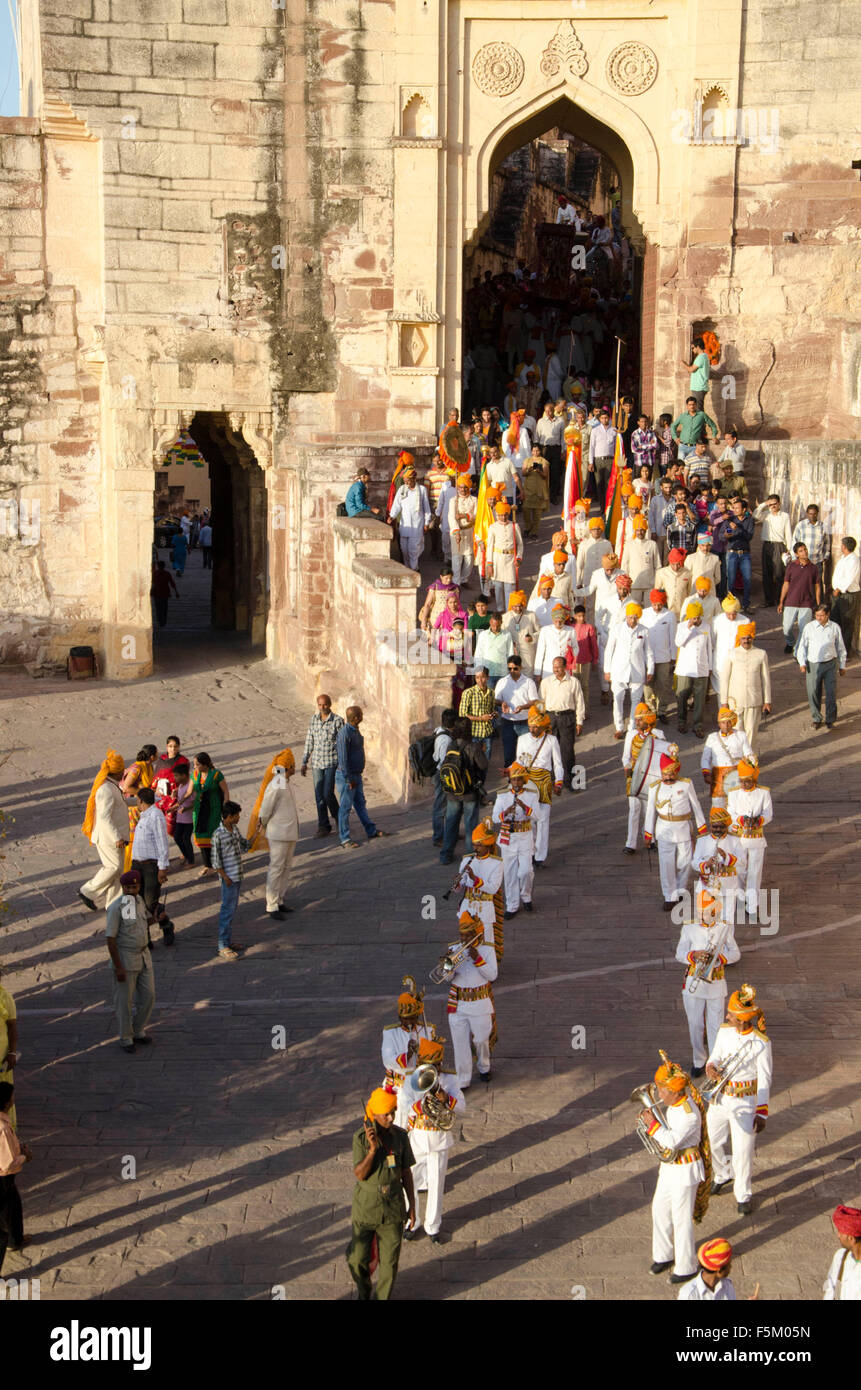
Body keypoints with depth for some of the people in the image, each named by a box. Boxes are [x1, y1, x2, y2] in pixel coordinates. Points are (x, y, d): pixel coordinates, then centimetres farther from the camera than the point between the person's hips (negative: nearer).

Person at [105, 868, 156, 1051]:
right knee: (124, 1000, 5)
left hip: (143, 956, 7)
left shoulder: (138, 901, 3)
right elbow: (110, 938, -19)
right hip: (124, 958, -7)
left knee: (148, 995, 11)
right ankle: (126, 1038, 20)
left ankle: (138, 1031, 29)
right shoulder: (115, 907, -20)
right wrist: (118, 967, -20)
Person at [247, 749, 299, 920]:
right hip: (279, 834, -9)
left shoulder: (285, 783, 11)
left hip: (290, 833, 9)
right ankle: (272, 906, 1)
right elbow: (264, 811, -13)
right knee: (276, 869, -4)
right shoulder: (275, 786, -20)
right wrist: (260, 829, -1)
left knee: (286, 868, 13)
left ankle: (279, 901, 21)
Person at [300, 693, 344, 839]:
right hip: (316, 763, 4)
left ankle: (338, 818, 17)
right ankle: (323, 827, 13)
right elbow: (309, 742, 13)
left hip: (332, 762, -4)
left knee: (328, 793, -10)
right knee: (319, 795, 4)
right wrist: (304, 762, 12)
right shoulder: (313, 719, 6)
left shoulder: (338, 720, -6)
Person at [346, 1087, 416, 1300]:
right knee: (358, 1259, 8)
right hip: (366, 1208, -2)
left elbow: (406, 1173, 3)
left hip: (393, 1209, 2)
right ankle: (364, 1291, 39)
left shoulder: (400, 1136, -7)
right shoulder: (360, 1137, -15)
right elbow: (359, 1174, -19)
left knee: (389, 1261, 9)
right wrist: (373, 1148, -33)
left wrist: (412, 1206, 5)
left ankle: (383, 1297, 32)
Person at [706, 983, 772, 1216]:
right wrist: (711, 1066, -16)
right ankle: (724, 1174, 46)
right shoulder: (725, 1031, -6)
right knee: (712, 1143, 16)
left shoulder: (761, 1043, -18)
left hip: (745, 1102, -5)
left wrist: (762, 1113, -16)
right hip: (720, 1097, 5)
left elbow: (764, 1079, -13)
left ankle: (743, 1195, 23)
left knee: (742, 1152, 0)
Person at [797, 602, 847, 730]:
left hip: (830, 663, 0)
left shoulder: (834, 627, 1)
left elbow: (841, 648, 11)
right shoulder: (809, 627, -1)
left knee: (831, 693, -1)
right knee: (813, 693, 3)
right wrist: (802, 663, -4)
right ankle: (816, 719, 20)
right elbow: (802, 646, 5)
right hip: (813, 664, 0)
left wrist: (842, 666, 13)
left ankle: (830, 720, 14)